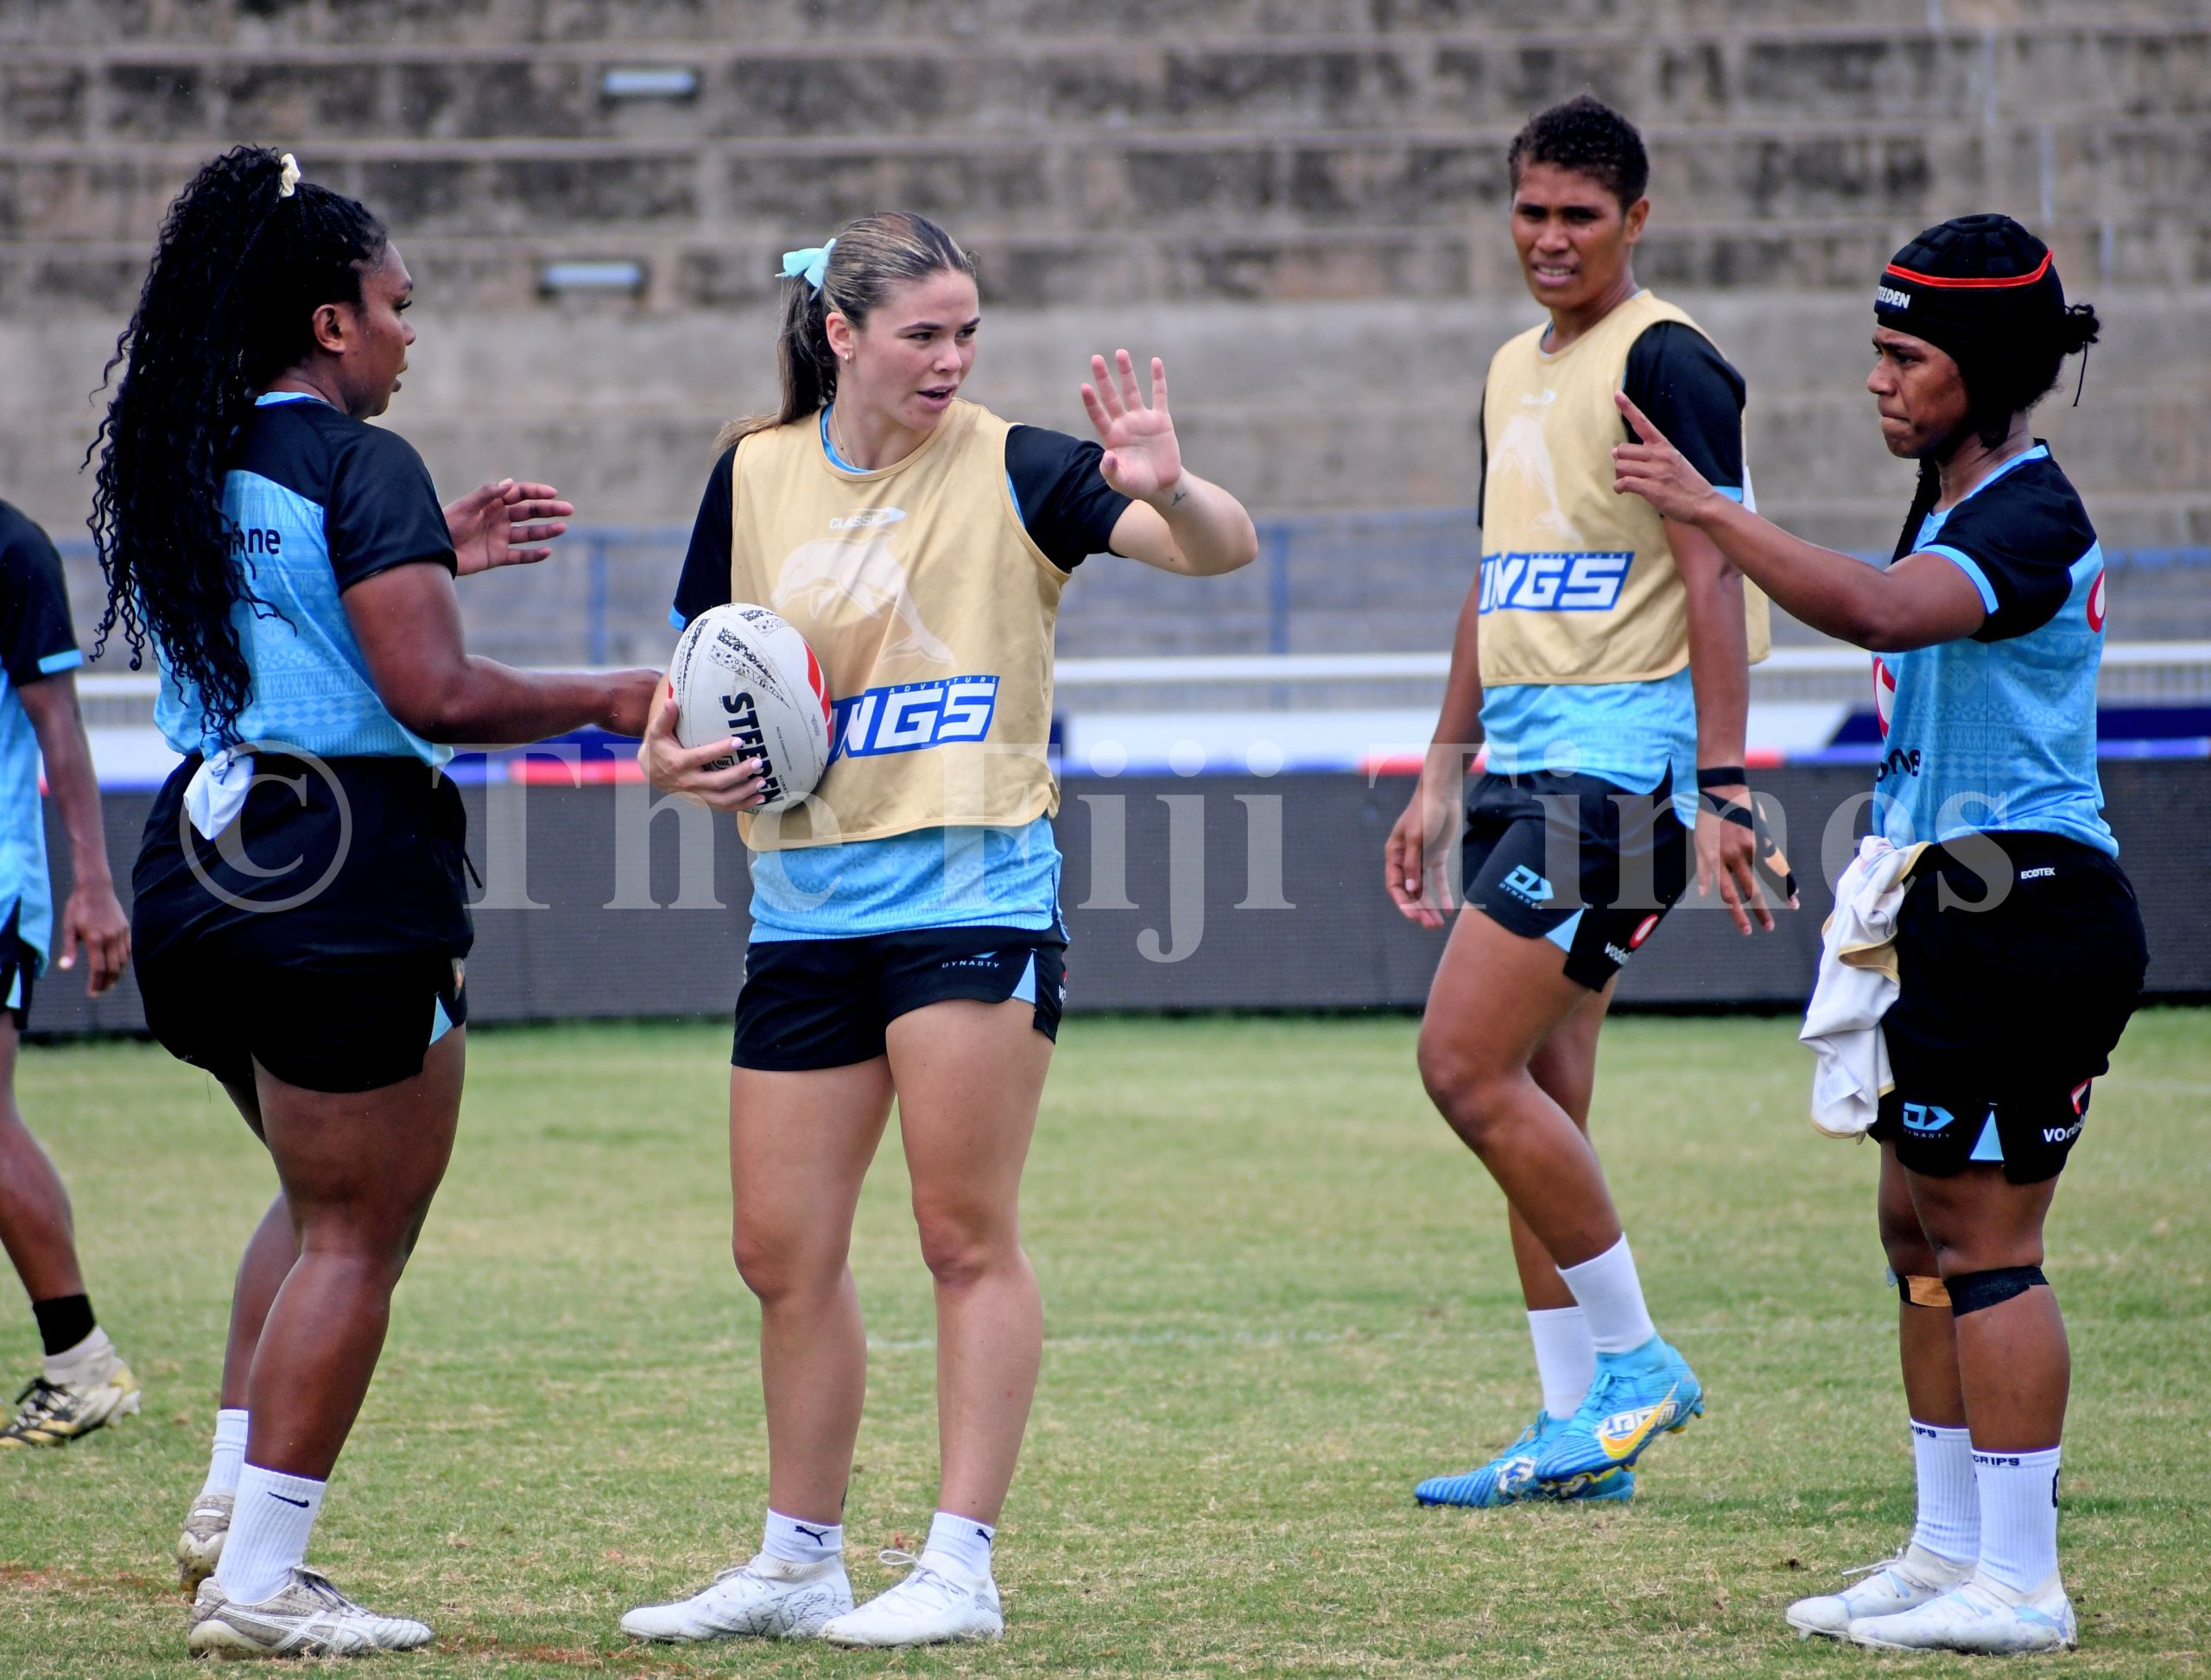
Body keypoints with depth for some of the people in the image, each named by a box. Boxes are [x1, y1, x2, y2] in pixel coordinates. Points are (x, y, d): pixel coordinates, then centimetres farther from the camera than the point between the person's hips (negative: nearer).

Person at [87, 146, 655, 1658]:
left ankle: (234, 1498, 16)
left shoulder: (172, 466, 12)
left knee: (326, 1193, 26)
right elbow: (436, 694, -19)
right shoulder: (358, 465, -12)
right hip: (347, 873, -8)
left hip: (200, 856, 8)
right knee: (358, 1232, 2)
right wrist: (613, 701, -7)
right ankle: (258, 1581, 1)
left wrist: (429, 555, 30)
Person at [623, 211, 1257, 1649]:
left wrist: (1165, 490, -34)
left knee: (969, 1236, -6)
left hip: (975, 894, -4)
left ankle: (961, 1567, -3)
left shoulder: (1008, 470, -3)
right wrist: (675, 758, -6)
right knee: (783, 1253, 7)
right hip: (805, 907, 5)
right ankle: (800, 1562, 20)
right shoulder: (755, 476, 8)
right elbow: (699, 684, 16)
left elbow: (1224, 549, -13)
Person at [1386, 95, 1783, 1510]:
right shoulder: (1515, 373, 17)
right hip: (1527, 760, 9)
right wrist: (1441, 780, 23)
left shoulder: (1663, 362, -10)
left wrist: (1719, 792, -21)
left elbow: (1713, 575, -15)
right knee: (1537, 1099, 7)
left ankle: (1634, 1364, -3)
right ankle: (1580, 1430, 12)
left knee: (1467, 1065, -14)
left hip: (1617, 756, -9)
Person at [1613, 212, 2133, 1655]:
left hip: (2030, 921, -11)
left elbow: (1878, 611, -35)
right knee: (1920, 1224, 13)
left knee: (1984, 1236, -8)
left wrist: (1715, 514, -35)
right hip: (1960, 914, 11)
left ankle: (2019, 1586, -5)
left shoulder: (2028, 521, -17)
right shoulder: (1957, 505, 17)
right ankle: (1951, 1553, 21)